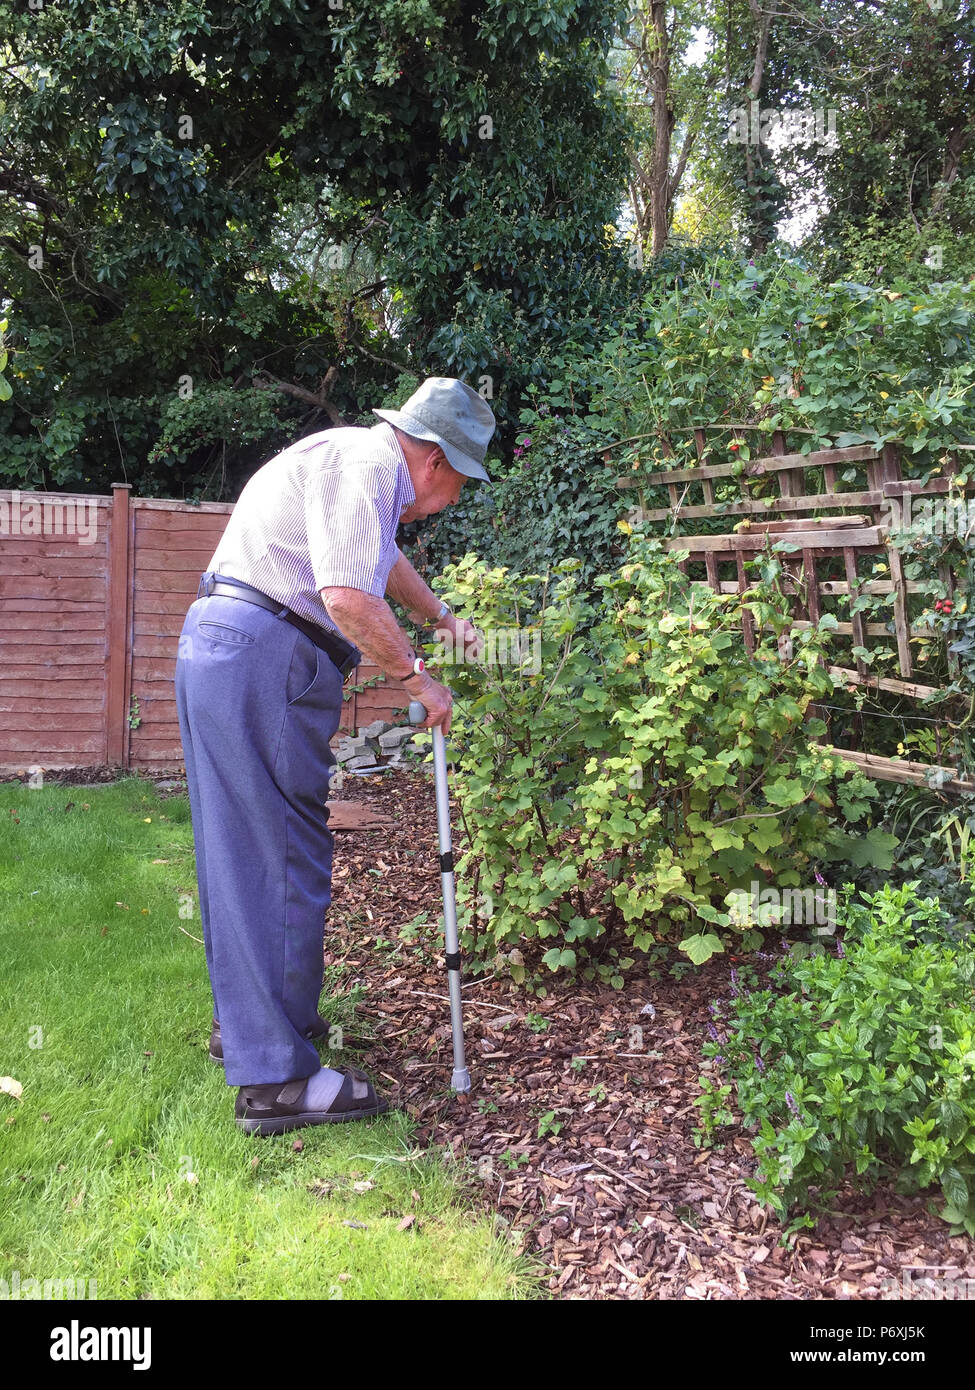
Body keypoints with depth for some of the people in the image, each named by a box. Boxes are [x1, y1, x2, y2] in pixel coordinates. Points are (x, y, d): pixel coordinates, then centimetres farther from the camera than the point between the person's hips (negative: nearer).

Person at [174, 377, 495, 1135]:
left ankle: (246, 1021, 32)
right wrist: (418, 679, -10)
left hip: (222, 651, 11)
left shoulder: (368, 470, 22)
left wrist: (445, 618, 50)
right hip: (260, 656, -11)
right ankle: (276, 1078, 0)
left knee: (246, 853, 18)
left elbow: (384, 558, 42)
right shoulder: (366, 462, -11)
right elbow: (349, 598, -23)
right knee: (286, 858, -7)